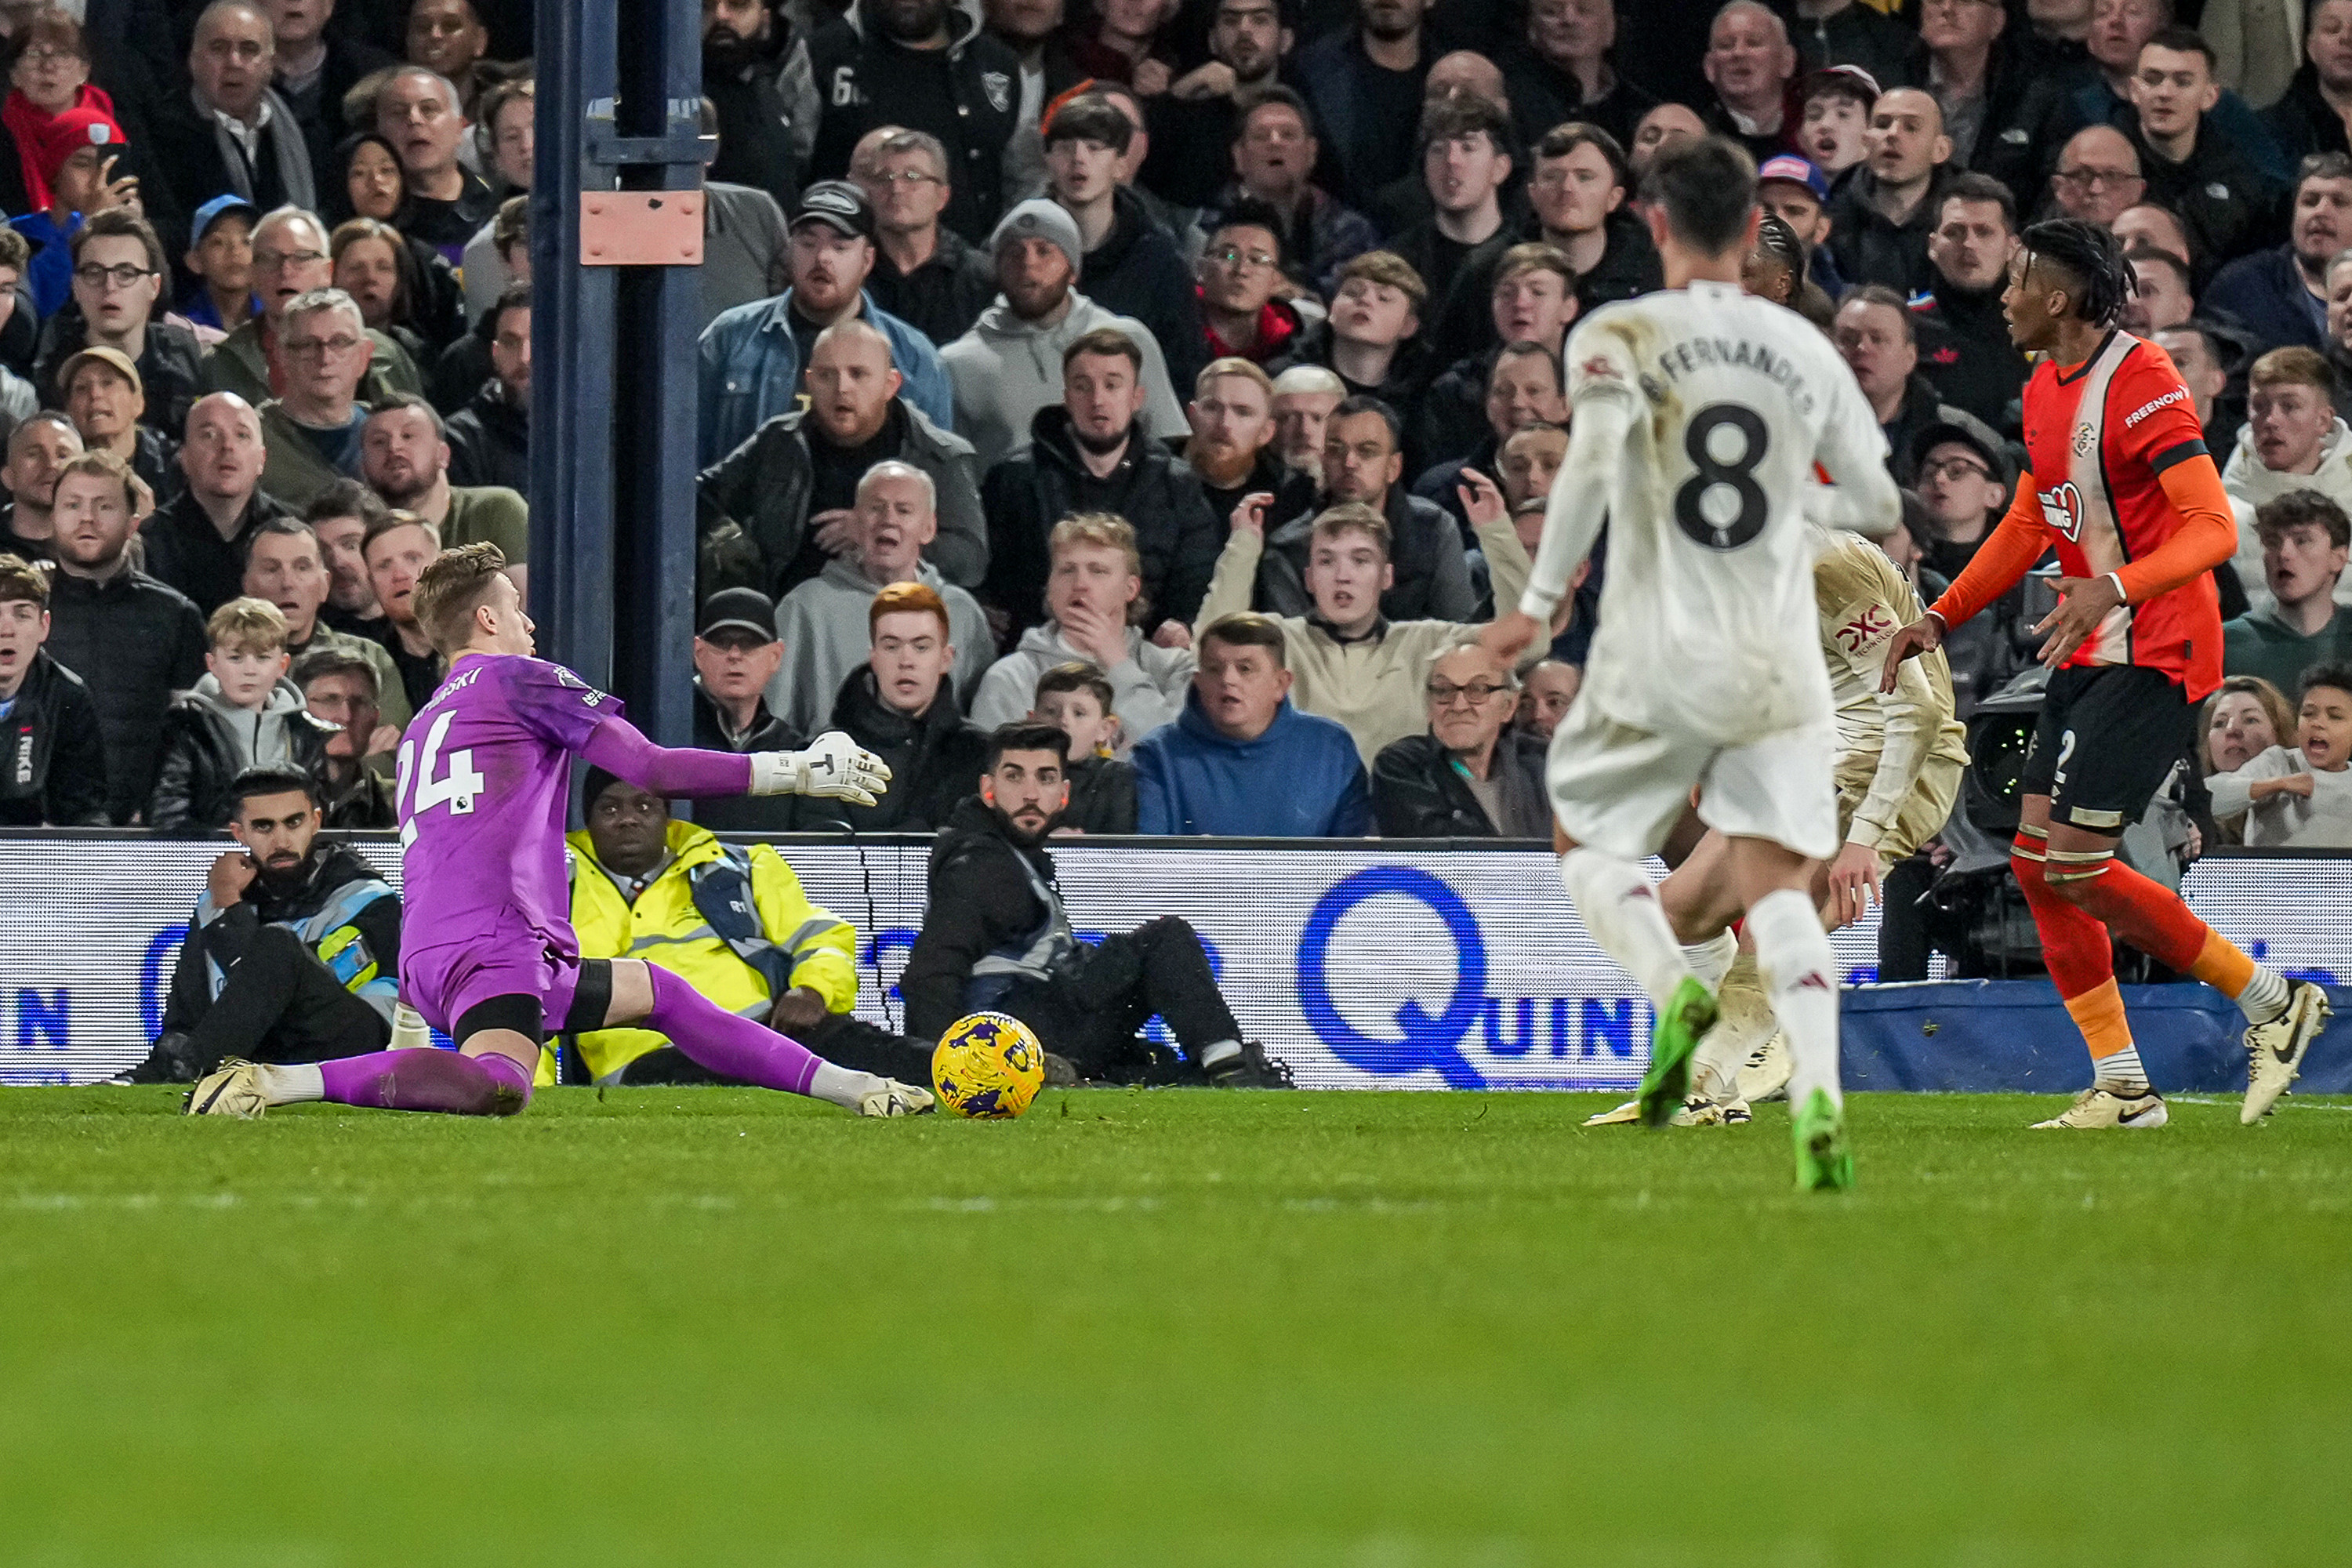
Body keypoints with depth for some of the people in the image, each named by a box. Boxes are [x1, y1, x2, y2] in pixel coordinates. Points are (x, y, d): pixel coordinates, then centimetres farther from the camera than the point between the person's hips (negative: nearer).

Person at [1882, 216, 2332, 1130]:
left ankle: (2271, 1003, -2)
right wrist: (1940, 619, 17)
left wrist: (2113, 588, -37)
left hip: (2158, 653, -9)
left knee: (2073, 862, -15)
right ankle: (2121, 1087, 7)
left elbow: (2213, 528, -24)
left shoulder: (2140, 384, -18)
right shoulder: (2044, 391, 12)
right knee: (2035, 859, 2)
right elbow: (2027, 524, 24)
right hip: (2090, 653, 9)